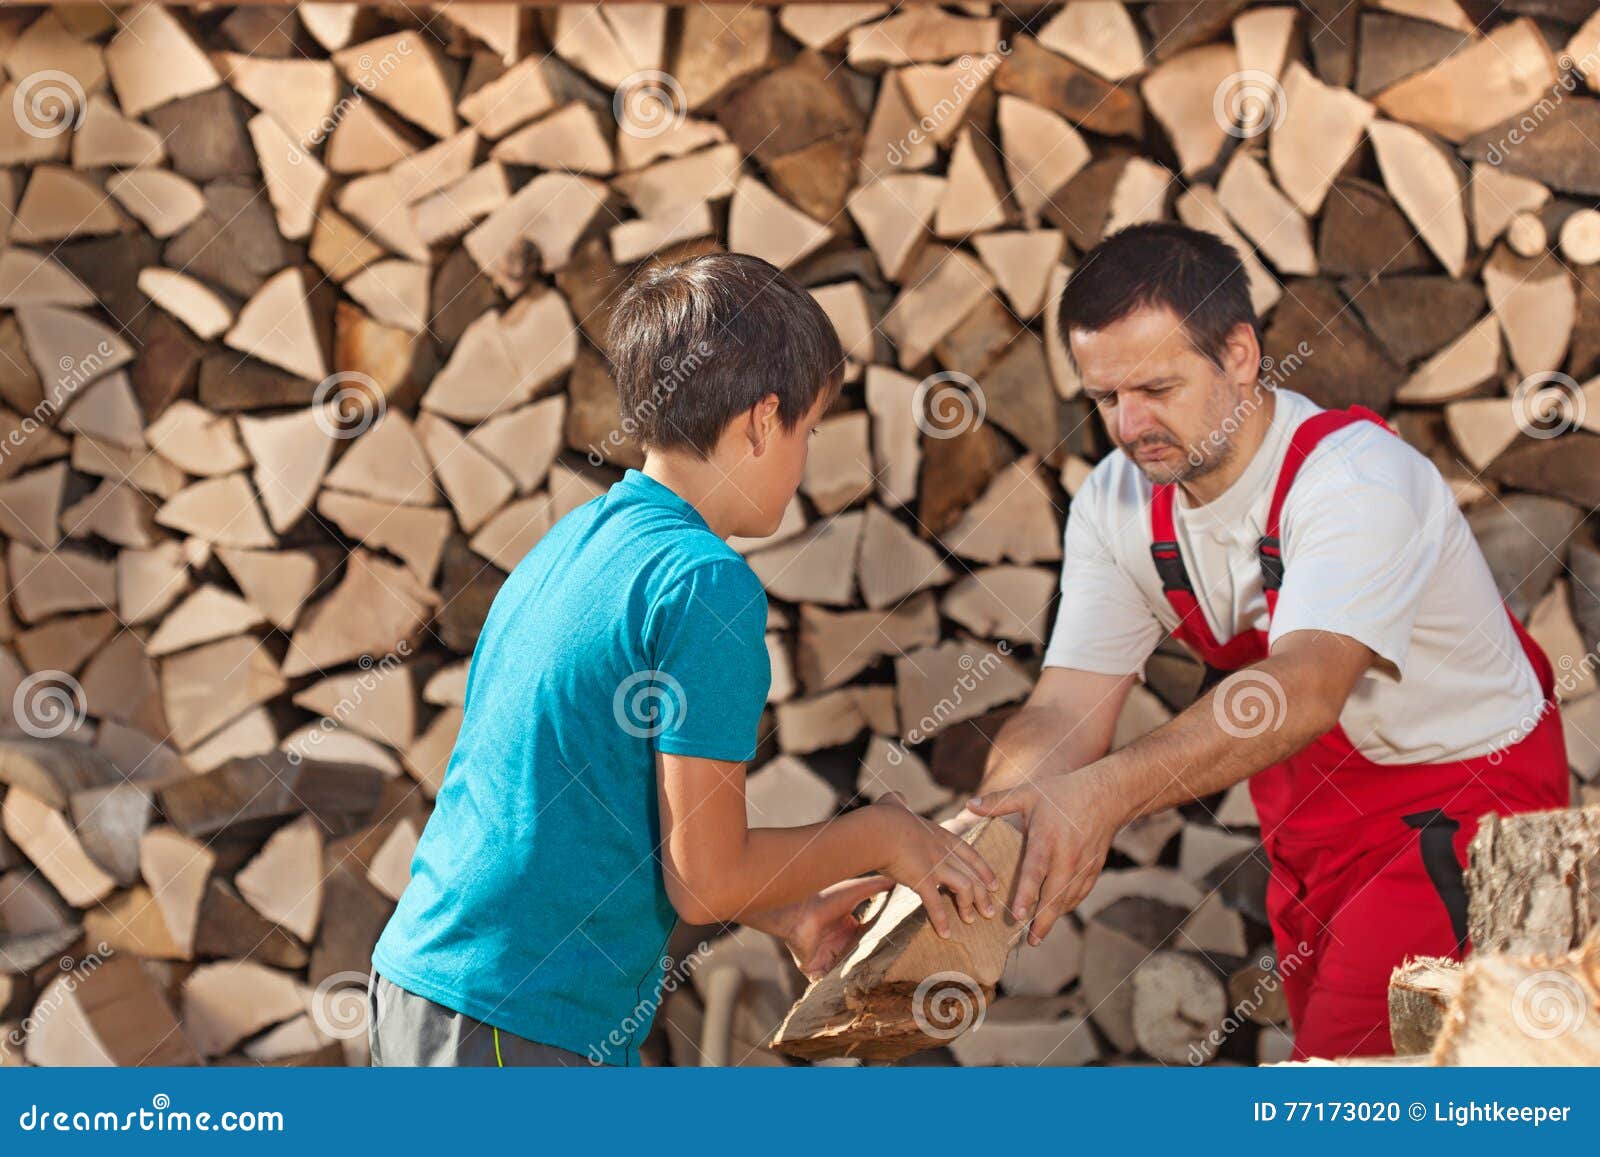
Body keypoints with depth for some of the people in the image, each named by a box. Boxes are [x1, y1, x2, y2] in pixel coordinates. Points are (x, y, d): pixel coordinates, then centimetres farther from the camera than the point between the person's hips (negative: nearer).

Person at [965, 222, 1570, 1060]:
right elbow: (1066, 712, -13)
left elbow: (1306, 688, -44)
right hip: (1311, 825, 7)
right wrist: (983, 829, -35)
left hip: (1461, 803, -7)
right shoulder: (1115, 505, -6)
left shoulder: (1354, 478, -28)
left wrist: (1105, 793, -57)